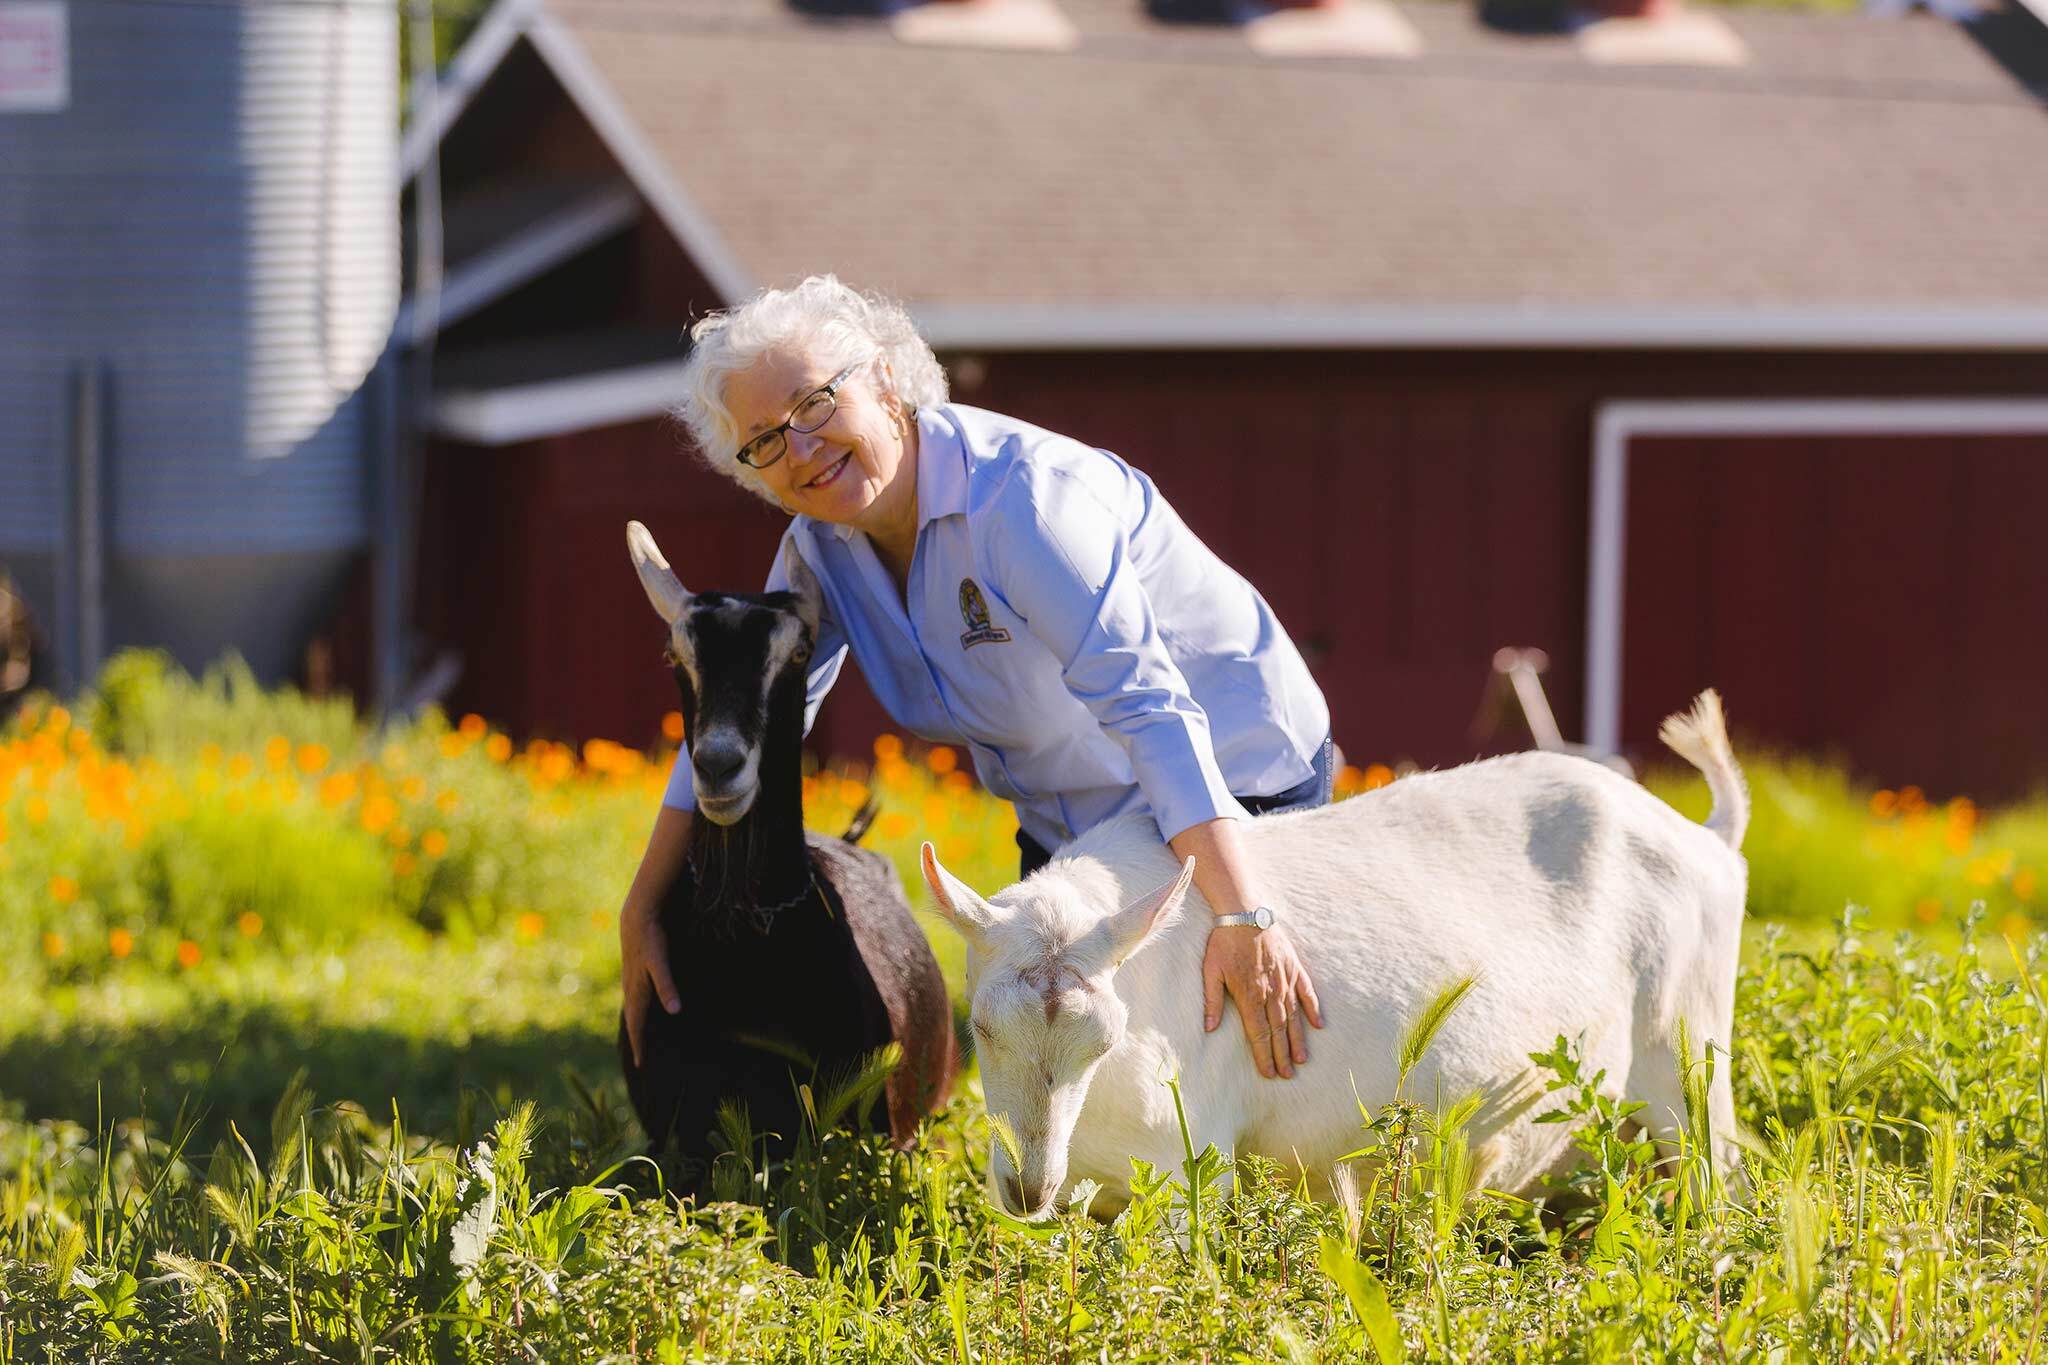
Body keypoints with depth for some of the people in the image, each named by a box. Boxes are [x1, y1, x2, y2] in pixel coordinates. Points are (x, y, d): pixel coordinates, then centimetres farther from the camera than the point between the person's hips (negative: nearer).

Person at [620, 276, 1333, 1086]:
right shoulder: (821, 542, -5)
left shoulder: (1018, 496, -31)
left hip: (1228, 788, -8)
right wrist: (642, 910, -1)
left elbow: (1147, 705, -41)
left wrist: (1247, 916, -50)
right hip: (1064, 829, 8)